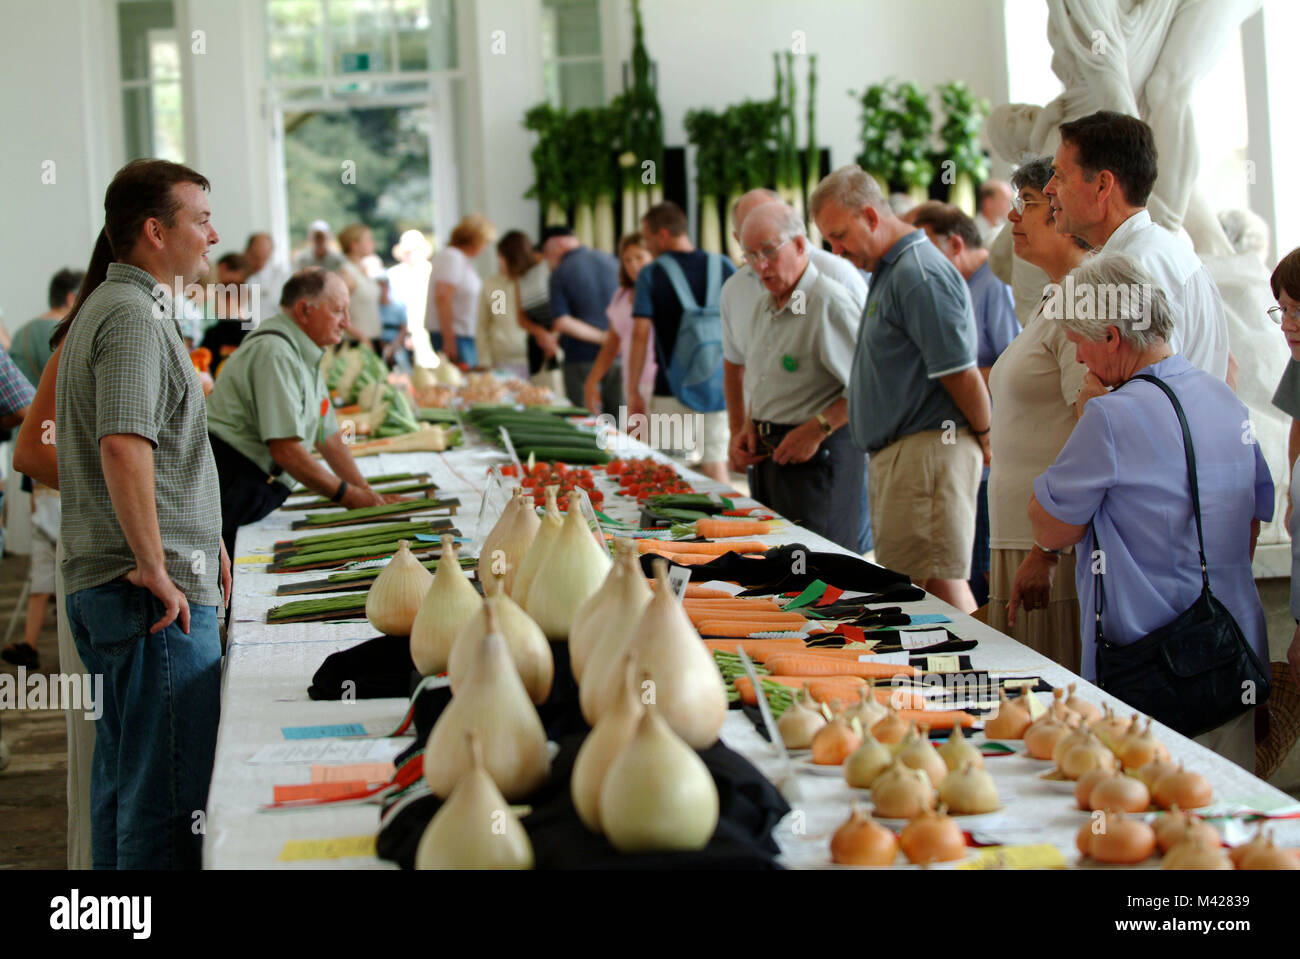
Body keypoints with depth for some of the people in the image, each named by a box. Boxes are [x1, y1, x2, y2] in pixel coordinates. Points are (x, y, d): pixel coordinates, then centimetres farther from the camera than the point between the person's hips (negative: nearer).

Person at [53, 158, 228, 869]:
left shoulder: (105, 309, 19)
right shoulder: (133, 317, -14)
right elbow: (123, 448, -27)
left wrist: (202, 539, 24)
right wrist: (155, 568, -22)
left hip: (103, 587, 11)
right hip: (158, 596, -11)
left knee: (124, 777, 16)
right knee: (171, 791, -7)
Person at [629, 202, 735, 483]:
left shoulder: (651, 275, -4)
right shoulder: (723, 267, 4)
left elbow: (640, 336, -8)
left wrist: (633, 392, -3)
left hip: (672, 391, -3)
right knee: (716, 465, 8)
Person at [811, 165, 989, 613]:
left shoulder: (920, 275, -16)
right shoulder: (888, 271, 18)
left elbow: (961, 373, -17)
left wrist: (984, 438, -5)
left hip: (928, 452, -11)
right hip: (894, 454, 11)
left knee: (936, 583, -12)